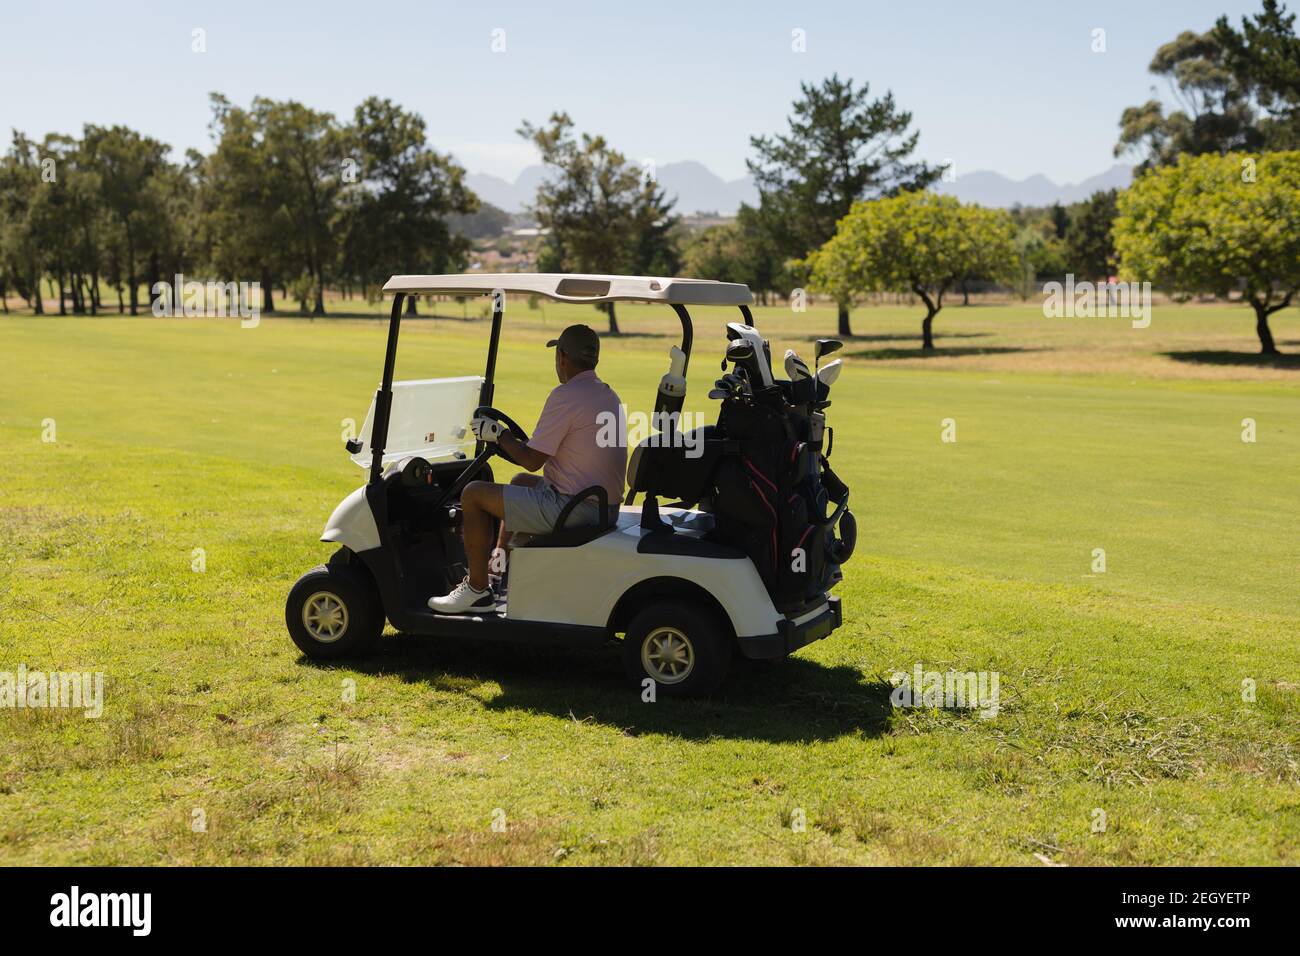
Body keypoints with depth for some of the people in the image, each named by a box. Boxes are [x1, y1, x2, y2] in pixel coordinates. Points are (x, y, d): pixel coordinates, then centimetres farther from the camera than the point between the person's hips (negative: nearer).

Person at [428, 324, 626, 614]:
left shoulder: (565, 395, -17)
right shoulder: (609, 395, 12)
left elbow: (532, 460, -16)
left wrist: (498, 434, 1)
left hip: (571, 509, -10)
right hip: (607, 507, 10)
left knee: (474, 494, -2)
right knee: (521, 482, 33)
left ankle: (477, 590, 5)